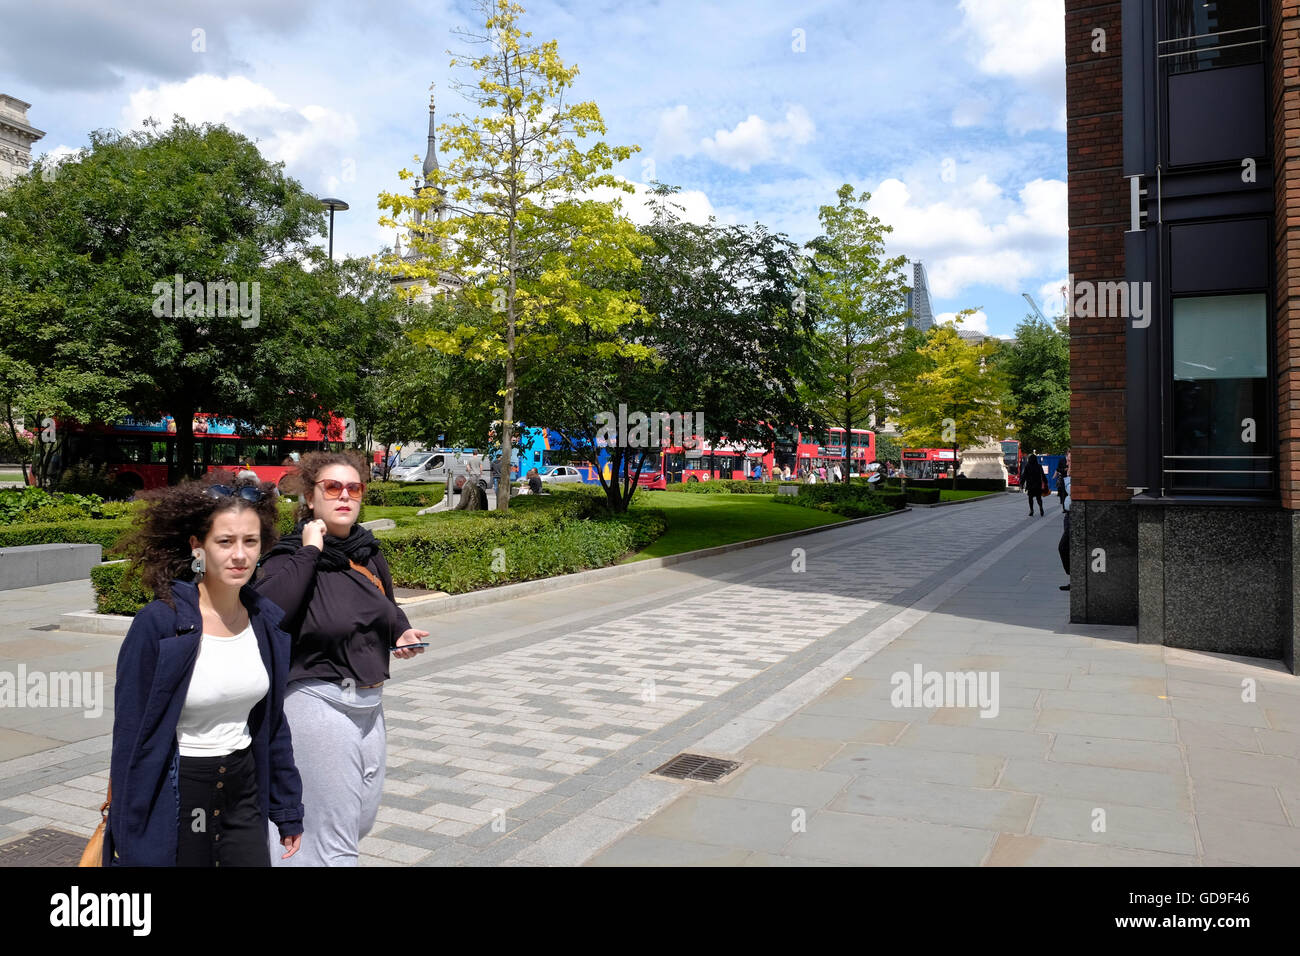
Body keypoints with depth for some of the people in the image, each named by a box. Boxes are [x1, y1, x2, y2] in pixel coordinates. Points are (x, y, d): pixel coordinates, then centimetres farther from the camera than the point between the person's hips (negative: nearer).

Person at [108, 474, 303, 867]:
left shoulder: (268, 621, -2)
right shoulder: (158, 623, -17)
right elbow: (131, 738, -12)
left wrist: (288, 812, 10)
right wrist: (128, 844, -10)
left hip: (244, 791, 4)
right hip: (174, 798, -4)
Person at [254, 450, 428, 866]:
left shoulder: (370, 554, 7)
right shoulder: (291, 557, -12)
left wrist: (403, 633, 3)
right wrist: (308, 553, -24)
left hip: (369, 703, 7)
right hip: (319, 703, -7)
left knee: (362, 821, 20)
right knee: (335, 841, 0)